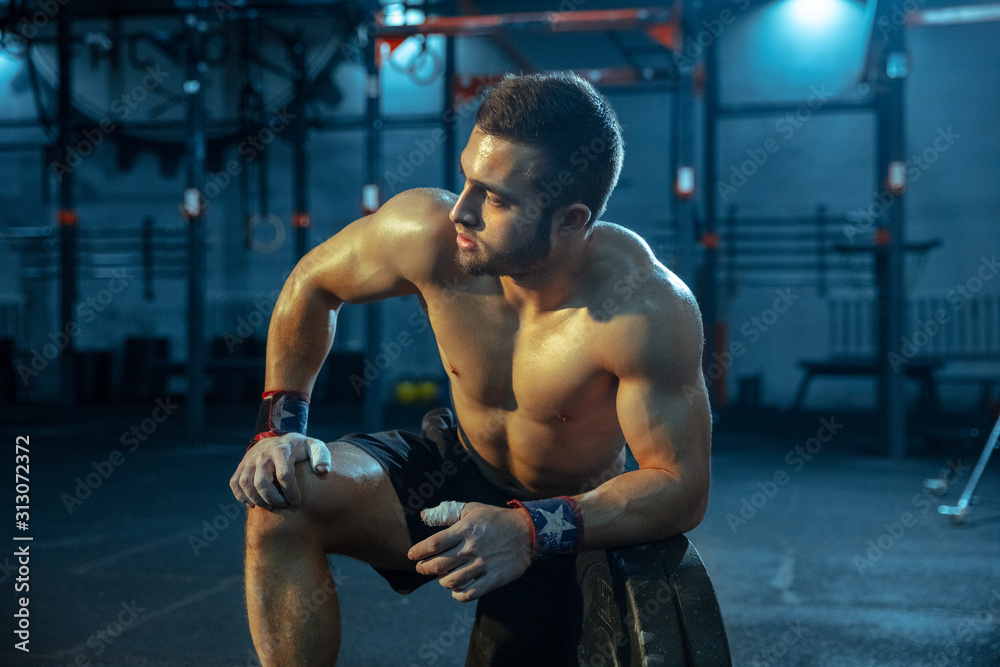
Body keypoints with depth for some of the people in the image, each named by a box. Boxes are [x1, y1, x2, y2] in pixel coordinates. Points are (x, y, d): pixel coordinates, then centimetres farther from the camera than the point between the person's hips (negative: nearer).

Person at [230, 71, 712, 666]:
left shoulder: (647, 310, -34)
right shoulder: (426, 233, -25)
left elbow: (684, 487, -27)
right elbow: (313, 283, -4)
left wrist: (529, 531, -40)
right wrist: (281, 428, -12)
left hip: (578, 519, -1)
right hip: (456, 468, 2)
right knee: (280, 499, -23)